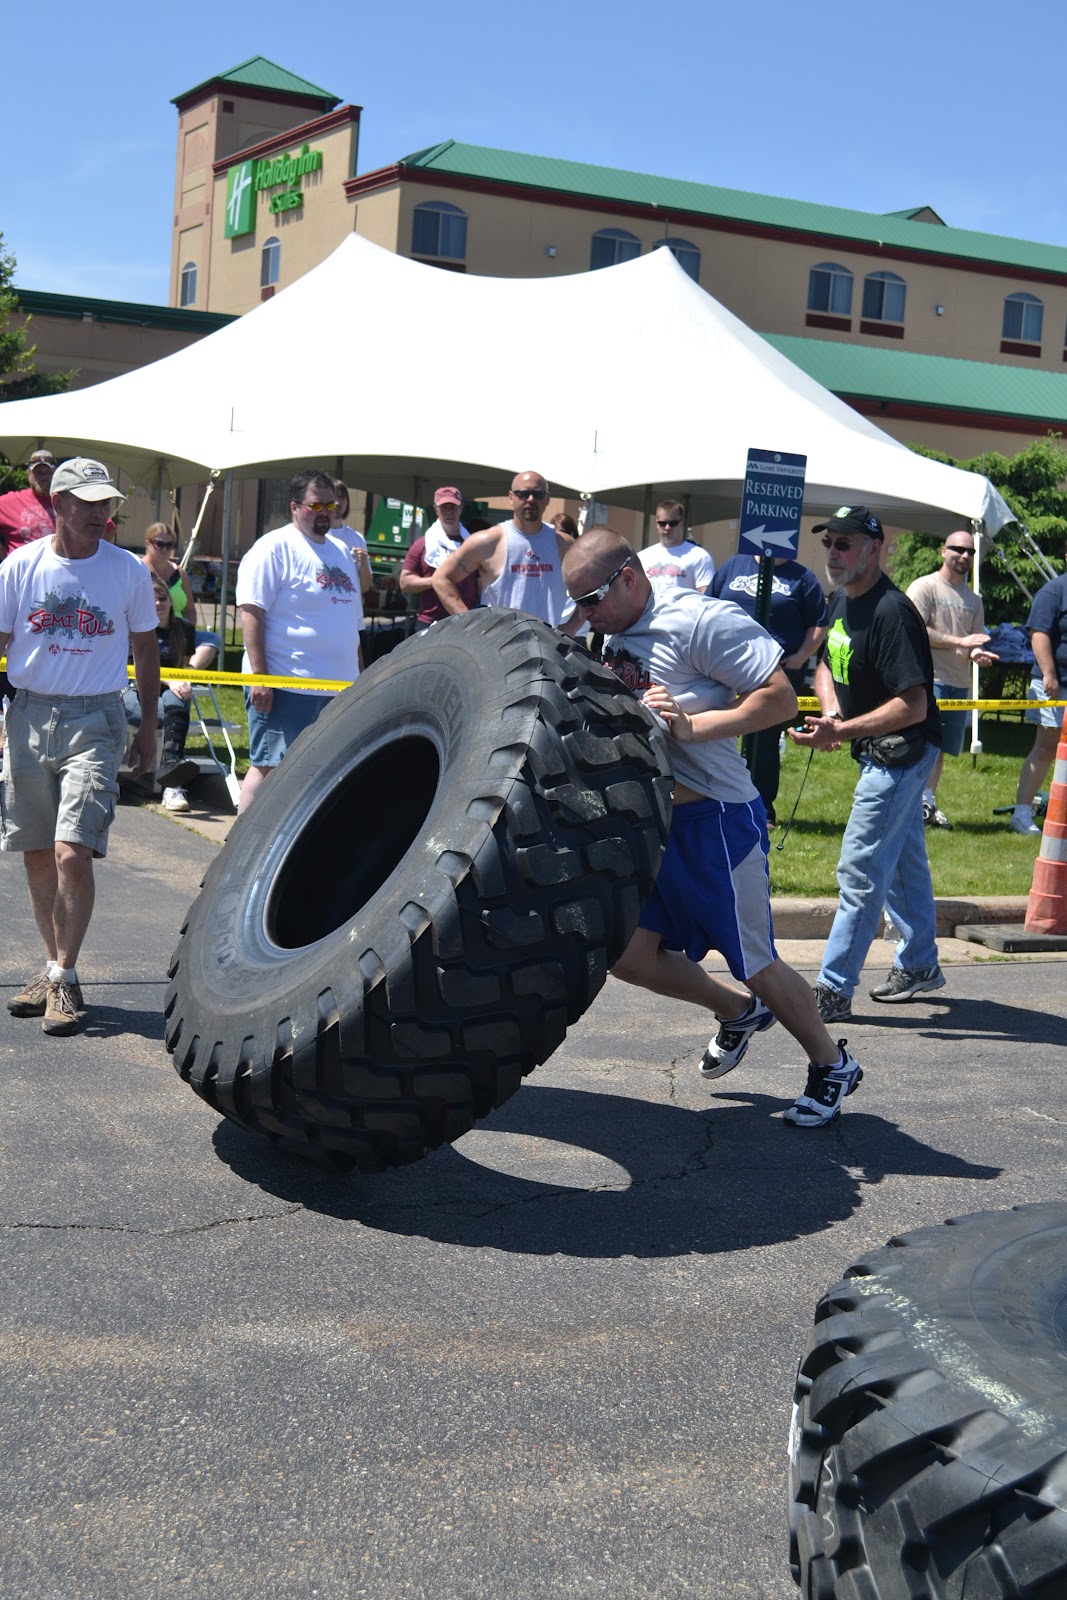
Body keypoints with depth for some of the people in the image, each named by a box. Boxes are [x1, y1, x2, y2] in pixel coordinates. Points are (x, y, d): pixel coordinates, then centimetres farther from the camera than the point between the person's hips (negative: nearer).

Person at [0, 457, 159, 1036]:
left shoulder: (128, 570, 2)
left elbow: (145, 647, 12)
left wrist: (148, 724, 11)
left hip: (95, 718, -2)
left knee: (72, 852, -14)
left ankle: (65, 980, -4)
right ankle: (54, 967, 22)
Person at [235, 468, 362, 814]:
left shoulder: (342, 550, 17)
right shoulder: (273, 548, -7)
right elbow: (250, 613, -13)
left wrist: (357, 678, 21)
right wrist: (259, 676, -19)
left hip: (336, 687, 7)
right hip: (285, 684, -7)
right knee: (267, 766, -4)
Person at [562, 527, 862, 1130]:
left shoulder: (702, 620, -17)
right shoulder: (616, 636, 10)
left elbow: (781, 698, -19)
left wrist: (691, 725, -25)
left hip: (716, 818, -8)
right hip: (651, 823, 8)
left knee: (757, 965, 1)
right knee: (631, 956, 9)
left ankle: (834, 1067, 25)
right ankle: (741, 1012, 34)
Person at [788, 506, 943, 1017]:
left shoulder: (892, 612, -24)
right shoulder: (840, 600, 6)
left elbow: (913, 706, -29)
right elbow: (826, 665, 19)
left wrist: (840, 732, -31)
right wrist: (831, 710, -2)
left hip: (902, 751, -10)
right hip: (879, 751, 10)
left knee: (860, 870, -8)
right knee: (902, 861, 21)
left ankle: (833, 990, -3)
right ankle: (919, 965, 36)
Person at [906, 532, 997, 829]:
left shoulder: (974, 600, 18)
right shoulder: (925, 587, -4)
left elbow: (975, 640, 20)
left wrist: (976, 653, -5)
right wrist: (959, 642, -16)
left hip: (959, 682, 7)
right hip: (928, 679, -7)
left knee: (942, 748, 10)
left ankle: (928, 803, 17)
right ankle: (922, 801, -8)